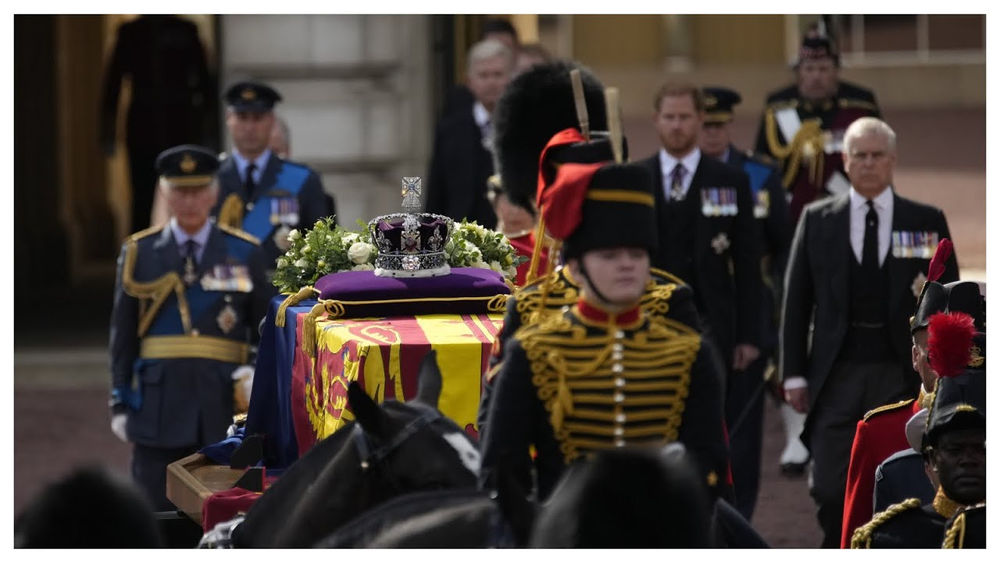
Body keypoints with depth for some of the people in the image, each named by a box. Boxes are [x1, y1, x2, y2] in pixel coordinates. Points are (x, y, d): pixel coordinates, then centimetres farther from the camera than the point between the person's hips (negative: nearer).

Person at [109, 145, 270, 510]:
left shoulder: (245, 253, 7)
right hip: (159, 407, 0)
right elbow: (123, 334, 9)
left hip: (225, 401, 0)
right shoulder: (139, 253, 7)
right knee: (156, 517, -1)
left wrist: (256, 371, -9)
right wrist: (119, 403, 5)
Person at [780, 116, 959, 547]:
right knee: (830, 490, -3)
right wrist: (794, 374, 2)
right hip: (838, 374, 0)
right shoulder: (817, 220, 7)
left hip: (901, 373, 0)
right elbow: (796, 301, 8)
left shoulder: (927, 222, 5)